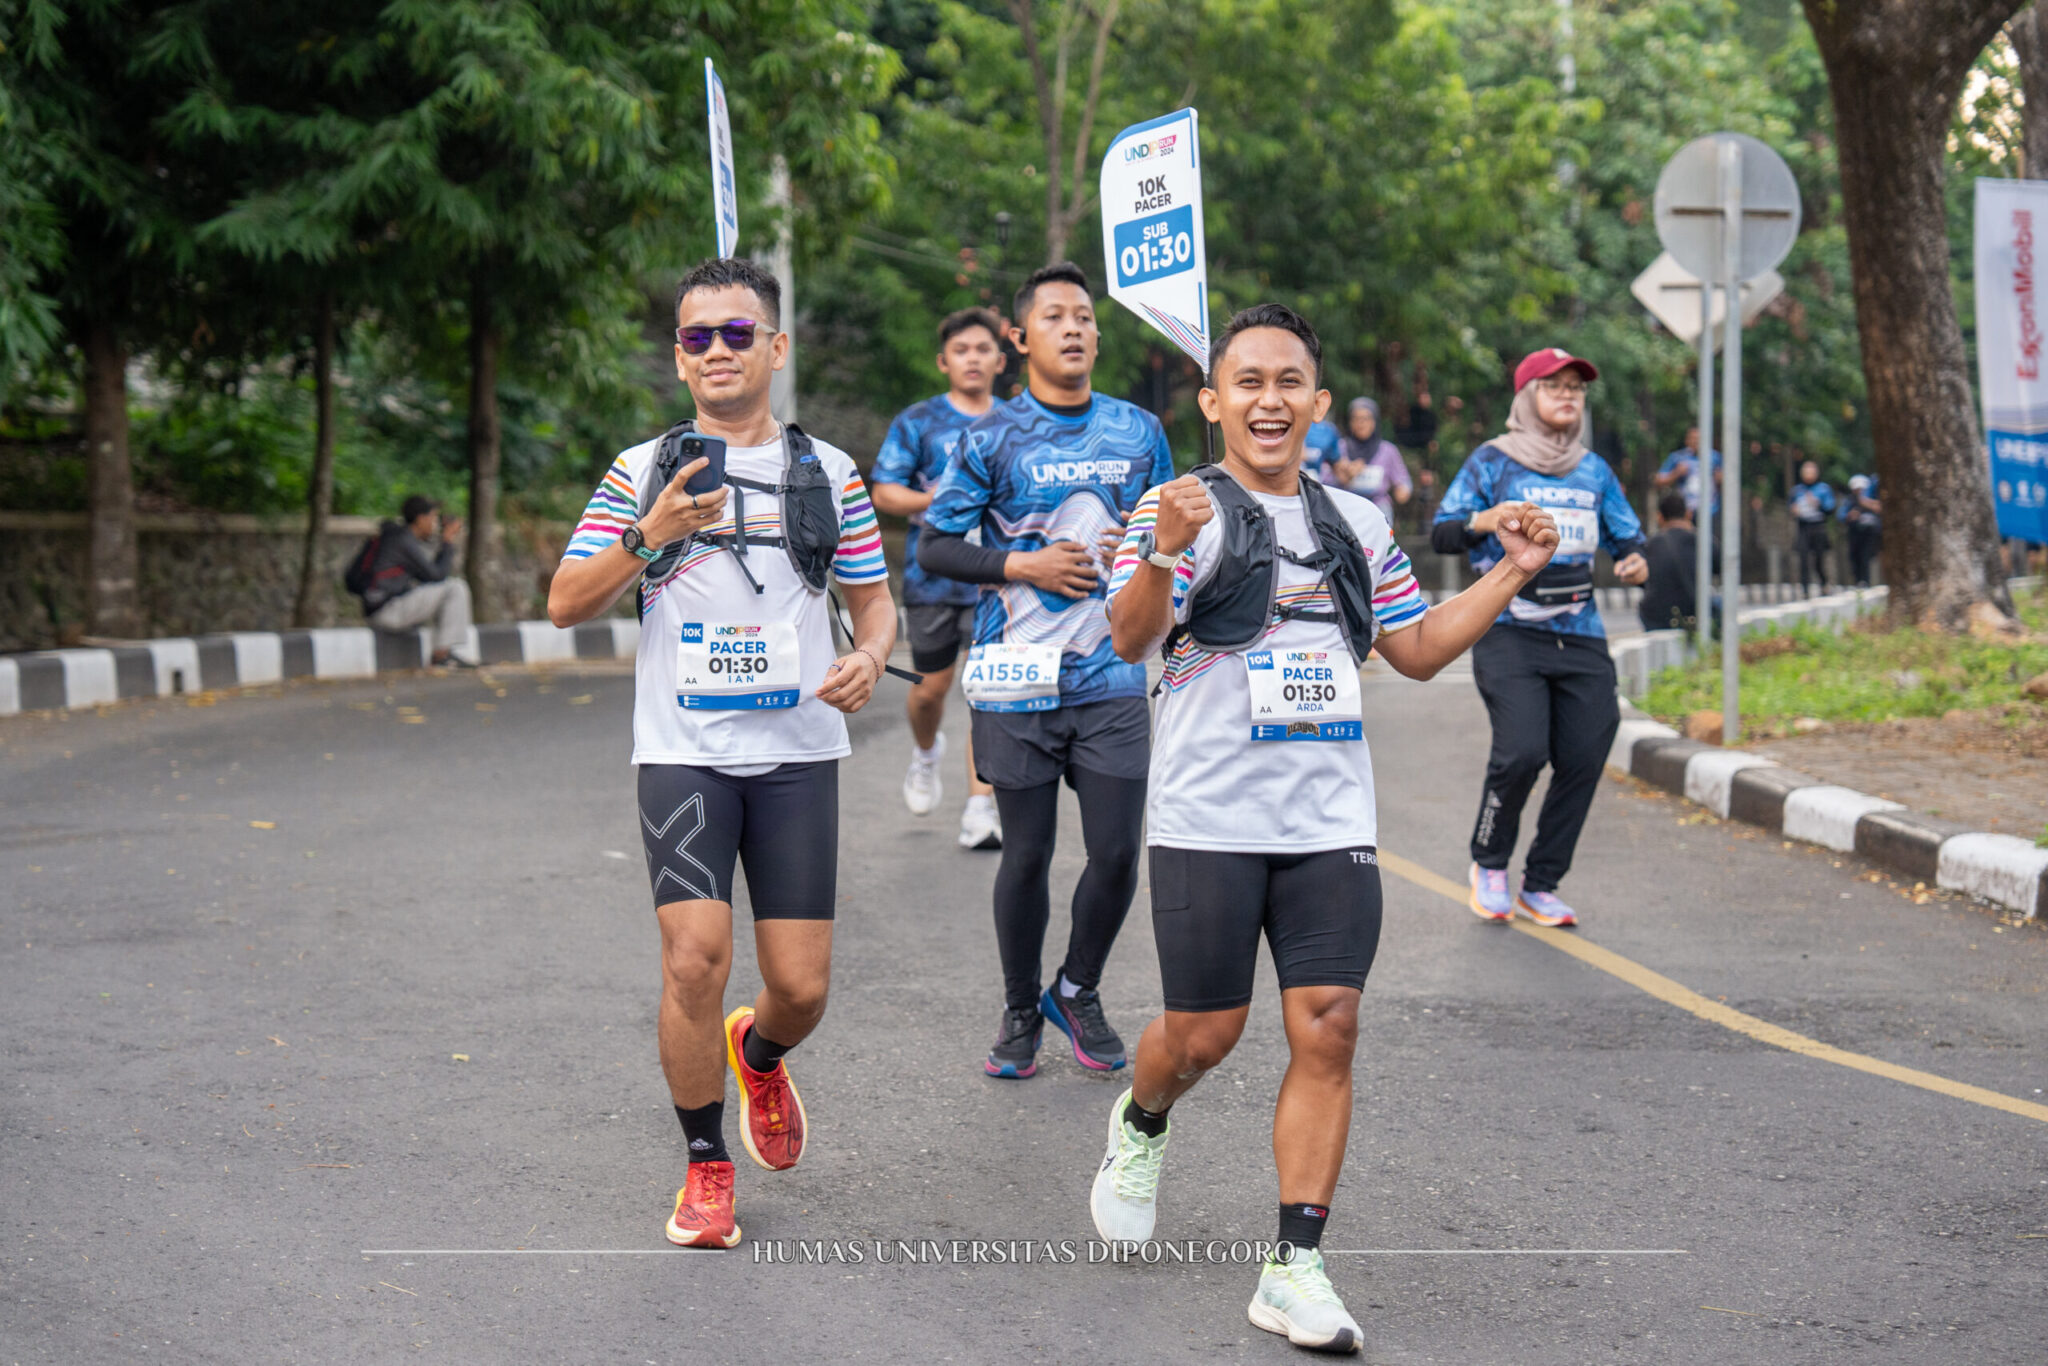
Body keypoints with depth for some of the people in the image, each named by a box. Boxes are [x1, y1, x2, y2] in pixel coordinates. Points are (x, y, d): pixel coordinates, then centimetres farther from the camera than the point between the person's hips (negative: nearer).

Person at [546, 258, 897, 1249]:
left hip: (797, 753, 1)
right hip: (683, 752, -1)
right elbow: (564, 604, 0)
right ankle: (706, 1169, 7)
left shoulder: (828, 472, 8)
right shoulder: (643, 471, 4)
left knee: (801, 986, -1)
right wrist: (645, 538, -16)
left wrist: (869, 657, -8)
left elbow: (874, 600, 14)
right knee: (696, 961, -15)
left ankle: (758, 1055, 37)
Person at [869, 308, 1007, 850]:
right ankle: (925, 752, 43)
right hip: (932, 574, -1)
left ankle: (980, 808, -8)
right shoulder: (917, 422, 1)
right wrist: (942, 500, -17)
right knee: (932, 687, 8)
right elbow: (883, 493, -4)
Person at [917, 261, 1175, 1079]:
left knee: (1118, 852, 0)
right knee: (1028, 854, 5)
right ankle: (1020, 1012, 25)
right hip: (1018, 682, -2)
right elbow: (933, 547, 0)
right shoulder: (993, 439, -2)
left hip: (1111, 678, 3)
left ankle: (1078, 993, 26)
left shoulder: (1138, 432, 8)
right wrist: (1022, 565, -12)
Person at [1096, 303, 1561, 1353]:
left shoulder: (1356, 523, 13)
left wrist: (1511, 574, 10)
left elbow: (1420, 649, 21)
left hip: (1332, 826, 4)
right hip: (1209, 824, -4)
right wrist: (1160, 558, -39)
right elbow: (1130, 640, -19)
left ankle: (1296, 1269, 0)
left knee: (1326, 1033, -5)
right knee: (1203, 1035, 4)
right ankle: (1140, 1127, 39)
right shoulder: (1183, 509, -4)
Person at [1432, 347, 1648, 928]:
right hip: (1510, 632, -5)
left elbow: (1626, 537, 23)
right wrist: (1484, 521, -19)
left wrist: (1634, 563, 0)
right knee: (1522, 750, -19)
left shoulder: (1594, 471, 17)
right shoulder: (1492, 462, 4)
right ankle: (1489, 864, 7)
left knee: (1583, 759, -3)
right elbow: (1441, 534, 2)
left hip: (1581, 636, 5)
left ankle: (1541, 885, 12)